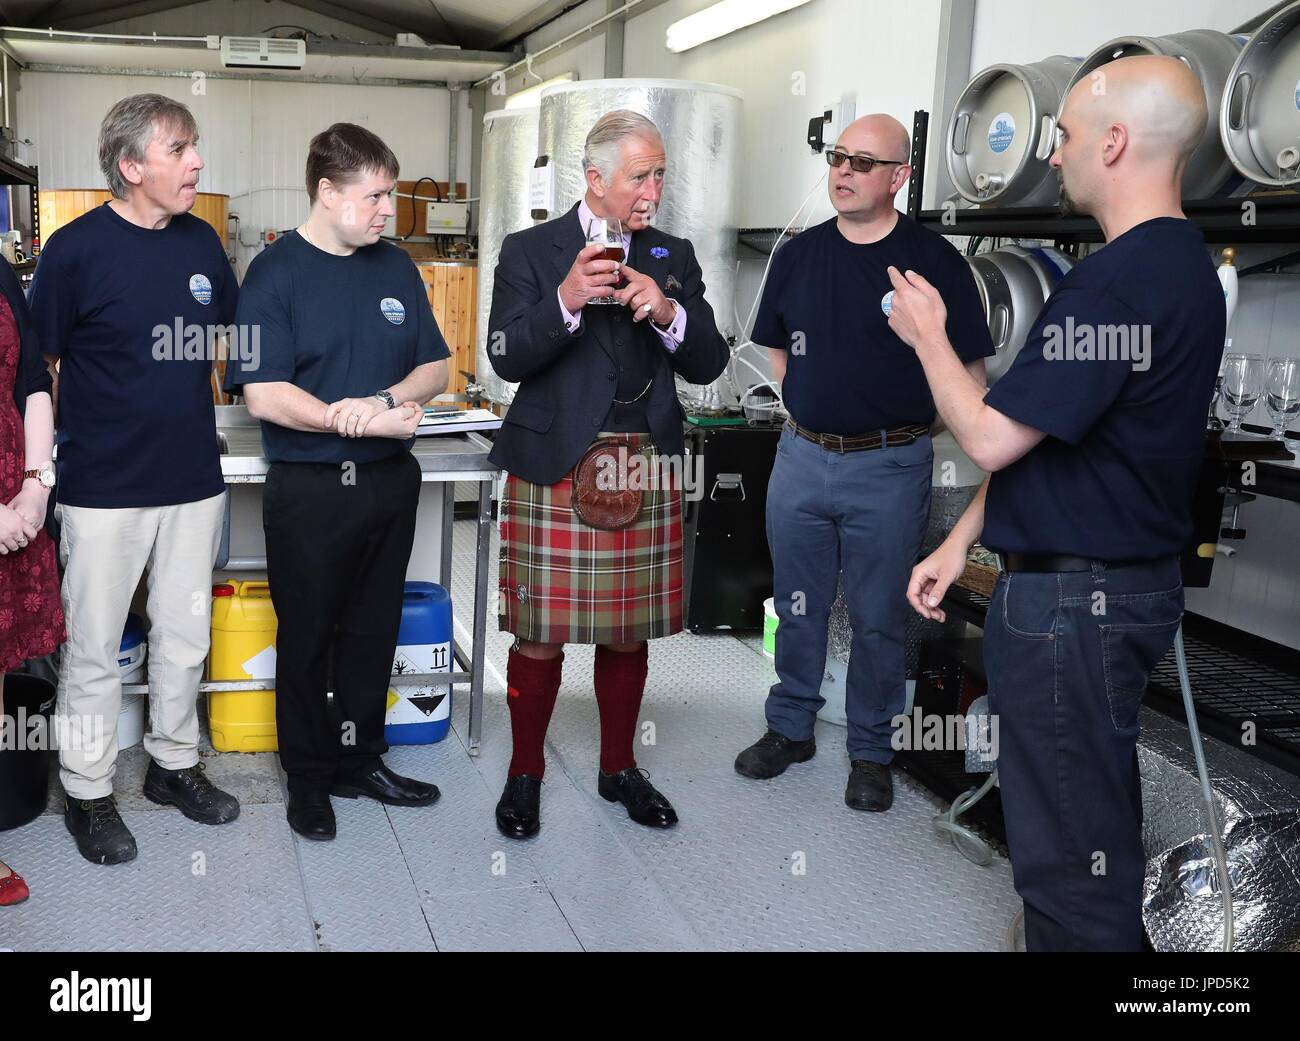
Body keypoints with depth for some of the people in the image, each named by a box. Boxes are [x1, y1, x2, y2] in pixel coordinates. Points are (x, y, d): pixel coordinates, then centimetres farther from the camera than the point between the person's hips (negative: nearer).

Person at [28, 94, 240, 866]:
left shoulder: (202, 241, 4)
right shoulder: (75, 249, -11)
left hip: (194, 478, 5)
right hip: (103, 486, -5)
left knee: (185, 636, 15)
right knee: (94, 648, 6)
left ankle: (175, 764, 33)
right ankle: (89, 793, 21)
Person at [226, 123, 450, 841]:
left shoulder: (395, 268, 7)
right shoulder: (276, 272, -9)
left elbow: (435, 368, 6)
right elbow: (262, 395, -17)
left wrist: (383, 399, -15)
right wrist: (363, 422, -20)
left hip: (389, 479, 5)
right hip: (308, 487, -5)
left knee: (373, 632, 14)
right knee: (307, 636, 8)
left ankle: (361, 761, 30)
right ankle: (309, 775, 24)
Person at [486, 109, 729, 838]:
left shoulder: (673, 257, 11)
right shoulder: (531, 251, 0)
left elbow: (708, 365, 5)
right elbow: (507, 358, -10)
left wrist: (669, 312, -15)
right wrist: (566, 302, -25)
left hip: (646, 472, 4)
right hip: (555, 470, -3)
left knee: (629, 634, 12)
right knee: (542, 637, 1)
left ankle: (619, 768, 31)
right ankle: (526, 774, 21)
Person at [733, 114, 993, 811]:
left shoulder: (934, 260, -6)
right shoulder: (798, 254, 7)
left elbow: (970, 373, -5)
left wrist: (908, 421, -9)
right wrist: (810, 409, 9)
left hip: (888, 468, -4)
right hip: (801, 458, 4)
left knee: (879, 620, 7)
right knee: (797, 608, 14)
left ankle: (871, 752, 22)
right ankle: (790, 729, 31)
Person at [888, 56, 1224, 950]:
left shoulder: (1117, 283, -23)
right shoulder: (1181, 266, 10)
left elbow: (991, 435, -21)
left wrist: (927, 335, -4)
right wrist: (962, 542, 13)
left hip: (1071, 600, -10)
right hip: (1129, 582, 10)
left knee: (1068, 855, 4)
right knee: (1098, 838, 23)